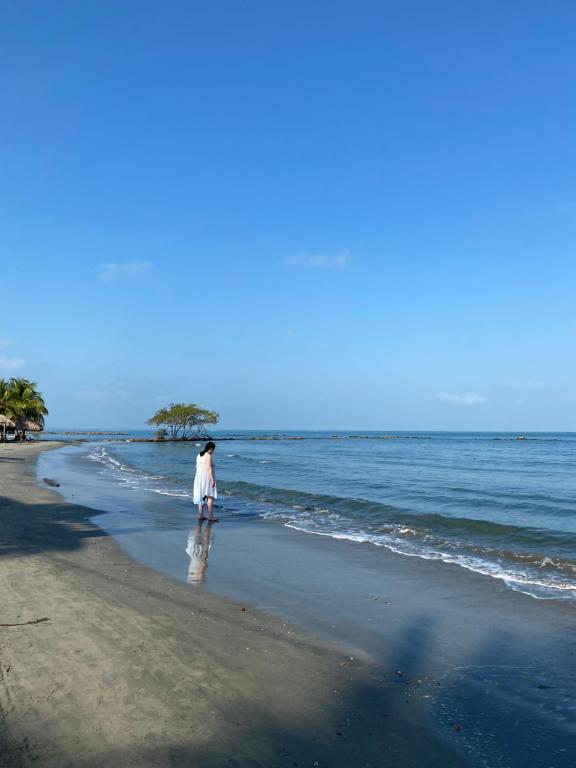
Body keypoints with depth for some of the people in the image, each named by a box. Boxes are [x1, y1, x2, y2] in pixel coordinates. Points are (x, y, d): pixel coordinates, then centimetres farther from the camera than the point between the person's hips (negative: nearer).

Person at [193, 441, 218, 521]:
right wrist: (213, 480, -20)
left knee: (201, 496, 12)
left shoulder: (199, 455, 12)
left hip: (199, 478, 8)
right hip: (207, 478, -8)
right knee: (210, 497, -5)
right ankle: (210, 516, -9)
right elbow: (209, 468, -19)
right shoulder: (208, 455, -12)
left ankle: (200, 515, 11)